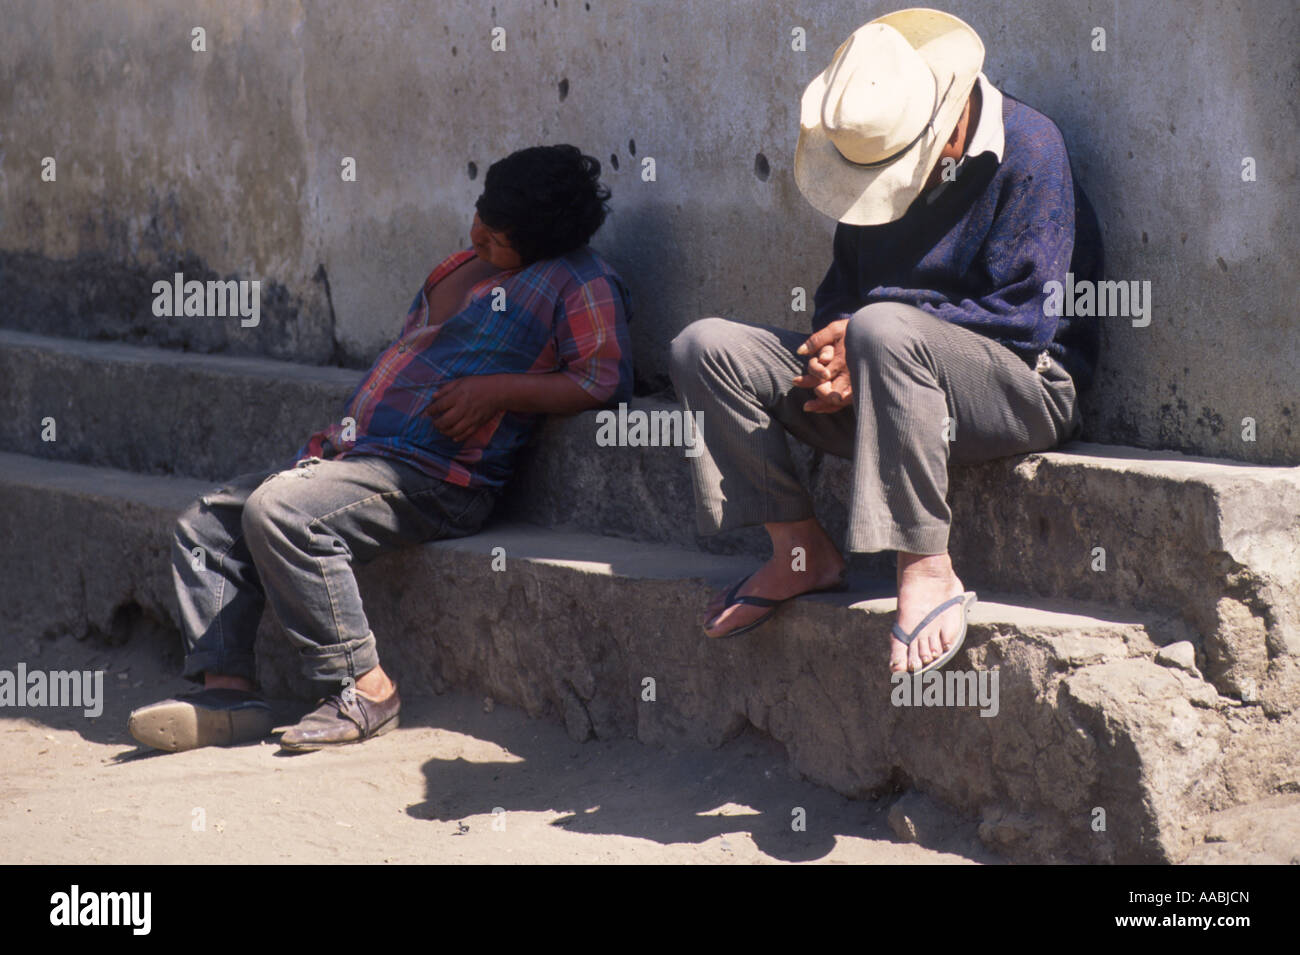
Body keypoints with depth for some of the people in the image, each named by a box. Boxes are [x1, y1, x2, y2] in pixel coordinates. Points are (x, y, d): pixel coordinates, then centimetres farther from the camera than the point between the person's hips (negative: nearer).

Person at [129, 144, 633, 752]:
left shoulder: (579, 285, -5)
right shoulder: (460, 268, 21)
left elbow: (606, 382, -15)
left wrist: (497, 389, -19)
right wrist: (341, 430, 17)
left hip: (436, 477, -10)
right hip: (353, 452, 10)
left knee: (279, 511, -31)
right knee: (205, 525, 1)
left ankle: (362, 690, -23)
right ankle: (226, 691, -7)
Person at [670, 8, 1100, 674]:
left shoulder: (1026, 150, -13)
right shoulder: (869, 150, 9)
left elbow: (1025, 316, -18)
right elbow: (840, 295, 16)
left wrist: (864, 339, -16)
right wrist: (837, 355, -9)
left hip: (1022, 387, -7)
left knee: (885, 328, -40)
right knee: (705, 348, -5)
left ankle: (927, 570, -33)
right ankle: (800, 551, -4)